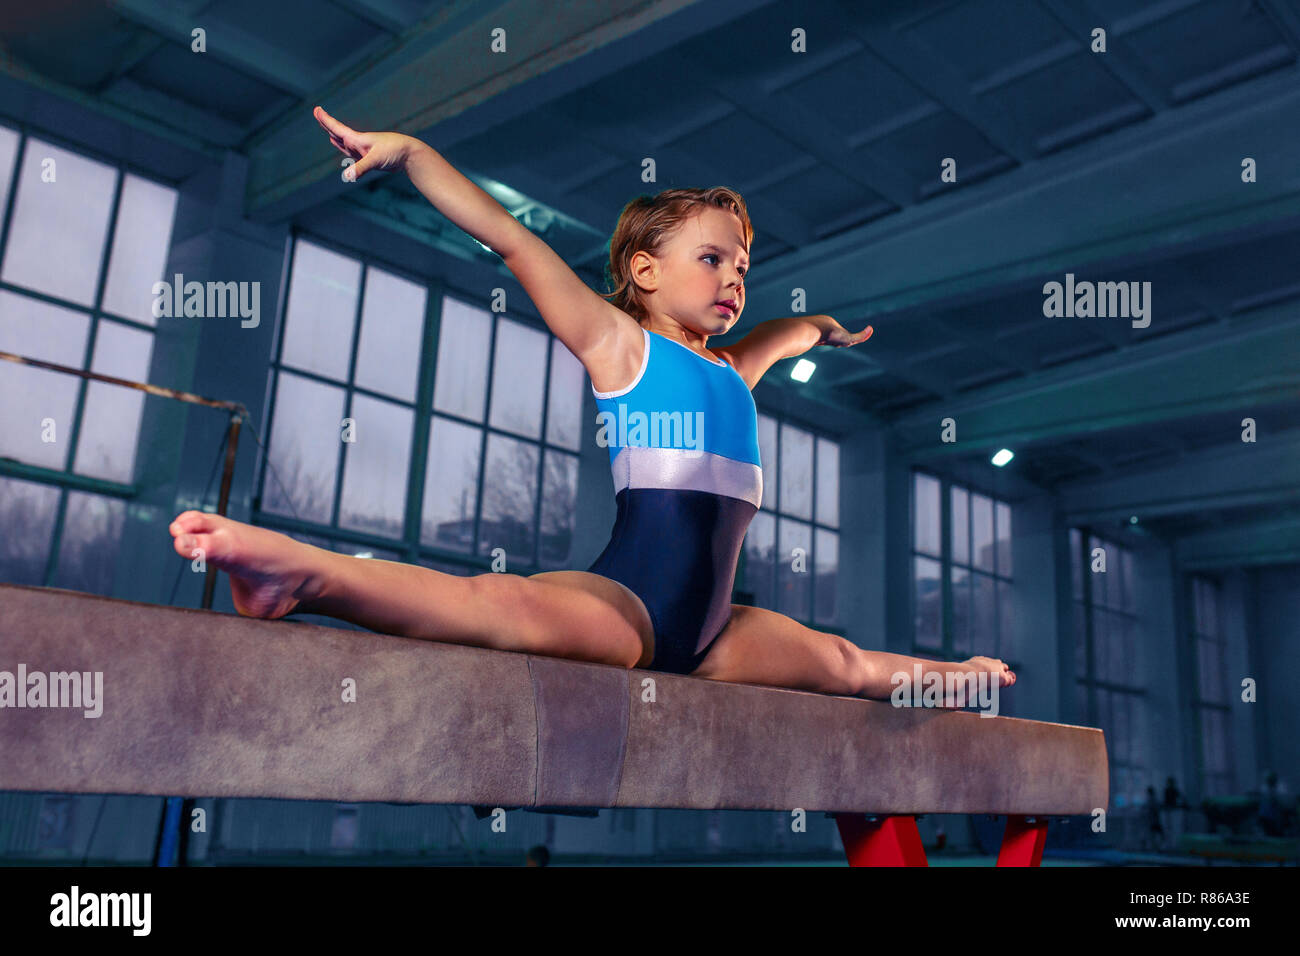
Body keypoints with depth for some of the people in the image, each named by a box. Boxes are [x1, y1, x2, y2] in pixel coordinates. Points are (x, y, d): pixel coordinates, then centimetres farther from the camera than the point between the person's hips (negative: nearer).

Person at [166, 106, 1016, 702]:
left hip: (709, 635, 8)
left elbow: (780, 333, 46)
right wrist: (409, 151, -11)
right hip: (621, 604, -8)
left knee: (846, 664, 26)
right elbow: (513, 239, -5)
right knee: (507, 605, -40)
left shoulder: (733, 374, 20)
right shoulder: (618, 344, 1)